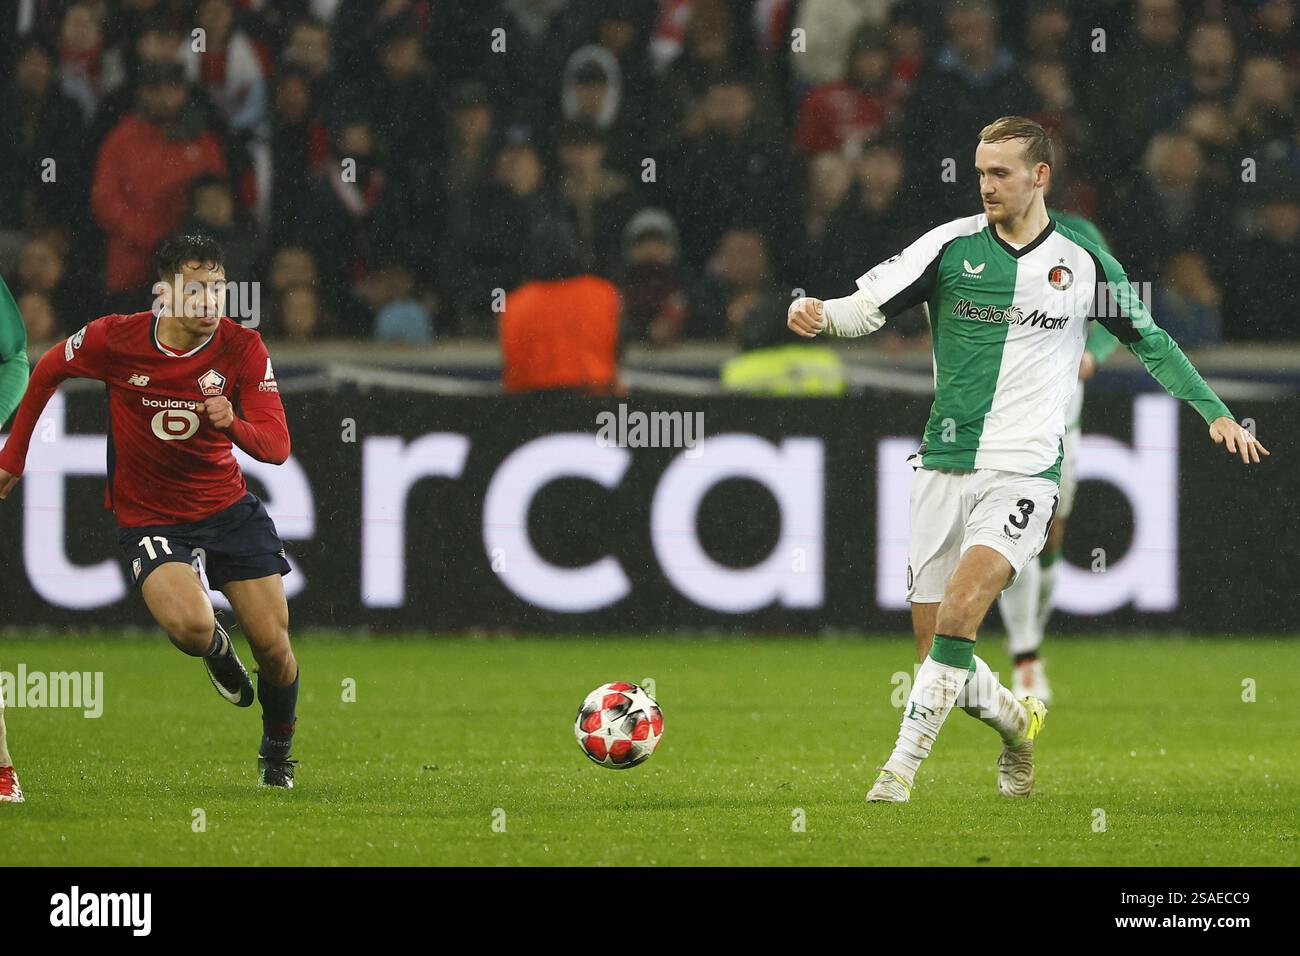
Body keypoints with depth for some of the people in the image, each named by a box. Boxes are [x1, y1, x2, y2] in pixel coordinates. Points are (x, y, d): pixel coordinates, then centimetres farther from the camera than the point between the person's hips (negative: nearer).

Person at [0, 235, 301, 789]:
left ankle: (277, 752, 28)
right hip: (148, 519, -2)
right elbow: (49, 369, 6)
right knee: (190, 625, -28)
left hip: (229, 508, 2)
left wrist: (234, 425, -37)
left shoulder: (242, 347, -12)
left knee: (273, 646, -4)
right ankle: (216, 649, 12)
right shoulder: (116, 339, -14)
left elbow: (276, 447, -15)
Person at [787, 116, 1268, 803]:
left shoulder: (1084, 263, 2)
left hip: (1025, 470, -2)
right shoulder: (951, 245, 1)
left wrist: (1215, 411, 15)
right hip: (944, 464, 2)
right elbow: (871, 304, -8)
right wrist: (820, 314, -30)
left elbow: (1149, 340, 16)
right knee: (934, 650, 4)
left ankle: (903, 766, -20)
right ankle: (1017, 722, 34)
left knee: (960, 606, -25)